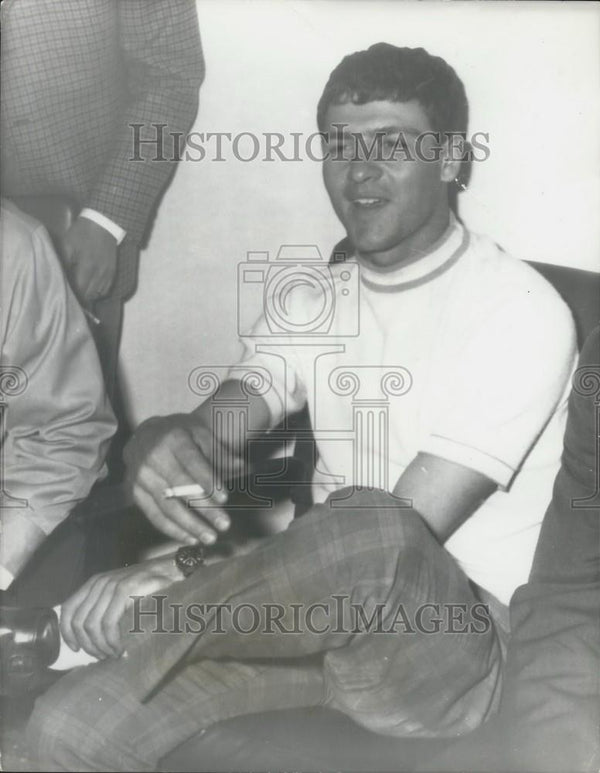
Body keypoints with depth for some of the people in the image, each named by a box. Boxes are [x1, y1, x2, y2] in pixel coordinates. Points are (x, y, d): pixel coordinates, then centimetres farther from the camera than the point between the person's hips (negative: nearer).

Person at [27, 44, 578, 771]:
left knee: (373, 535, -40)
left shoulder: (520, 310, -12)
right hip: (327, 604, 5)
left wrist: (170, 598, -26)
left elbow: (405, 534, -21)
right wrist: (161, 444, -29)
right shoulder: (308, 298, 10)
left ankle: (141, 625, -19)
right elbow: (216, 432, -2)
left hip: (449, 644, -4)